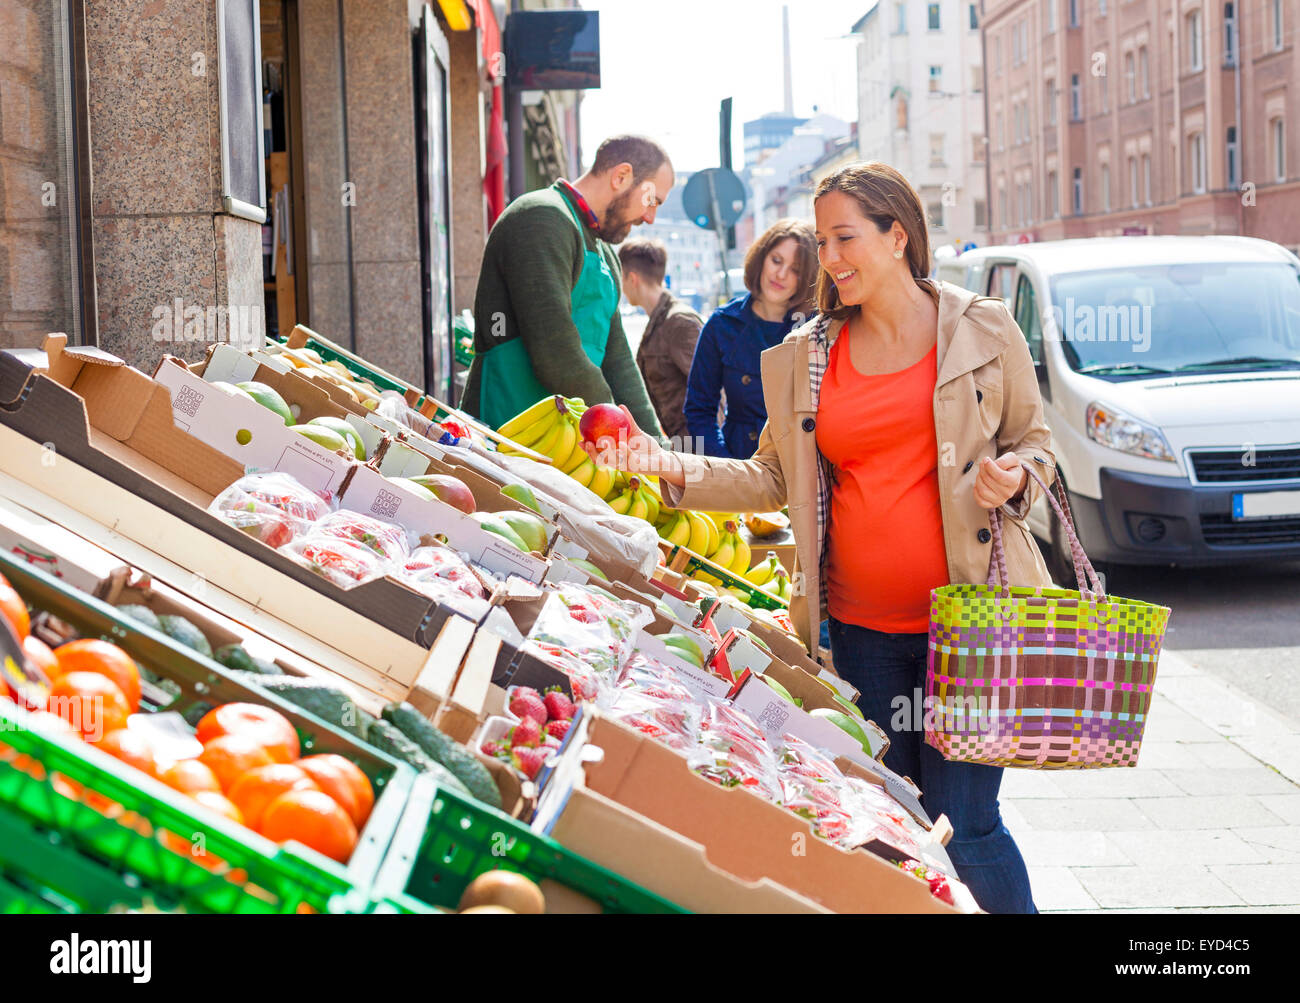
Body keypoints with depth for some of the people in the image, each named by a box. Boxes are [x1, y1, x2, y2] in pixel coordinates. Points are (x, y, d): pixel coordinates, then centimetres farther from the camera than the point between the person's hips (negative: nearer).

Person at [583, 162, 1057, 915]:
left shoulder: (982, 329, 2)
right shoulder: (804, 357, 10)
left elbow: (1034, 442, 10)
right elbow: (773, 479, 12)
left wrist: (1012, 477, -12)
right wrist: (674, 468, -1)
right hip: (860, 621, 4)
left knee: (963, 822, -7)